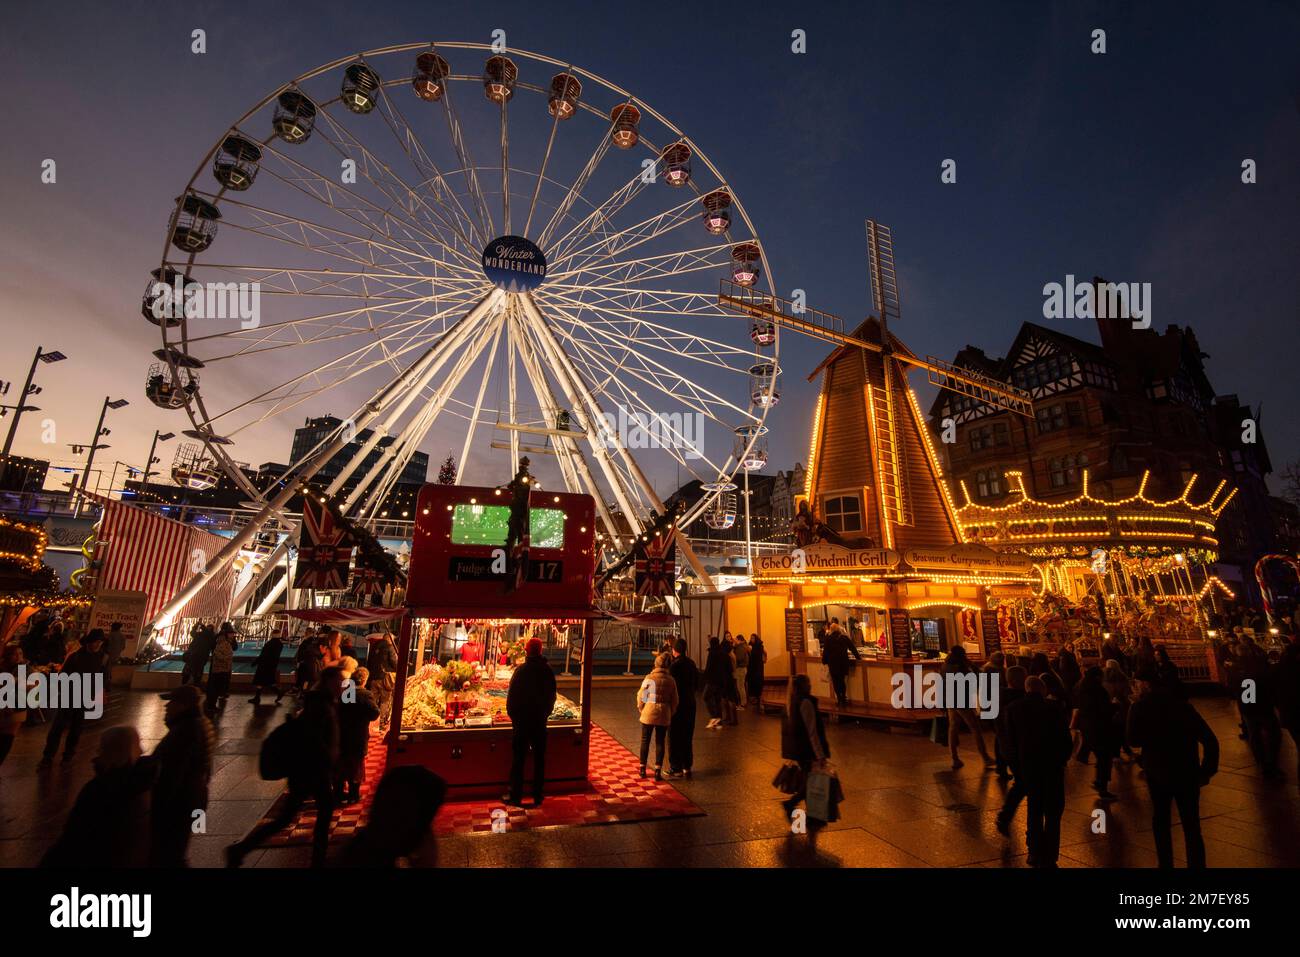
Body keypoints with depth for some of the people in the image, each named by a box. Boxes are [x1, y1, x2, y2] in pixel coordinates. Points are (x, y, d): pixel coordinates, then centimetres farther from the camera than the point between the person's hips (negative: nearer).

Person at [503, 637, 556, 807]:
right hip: (541, 720, 4)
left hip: (523, 719, -3)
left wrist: (512, 715, 3)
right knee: (539, 759, 12)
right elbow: (552, 695, 6)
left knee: (519, 759, 6)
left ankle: (515, 796, 12)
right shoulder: (548, 670, -2)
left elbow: (512, 696, -10)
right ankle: (538, 797, 18)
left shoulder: (521, 670, -14)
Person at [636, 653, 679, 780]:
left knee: (645, 741, 14)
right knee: (660, 742, 10)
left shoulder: (649, 678, -9)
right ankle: (658, 771, 10)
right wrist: (671, 714, 16)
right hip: (664, 716, 1)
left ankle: (642, 769, 22)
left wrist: (641, 709, 11)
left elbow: (641, 696, -6)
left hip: (648, 713, -1)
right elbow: (674, 700, 2)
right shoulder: (671, 680, -4)